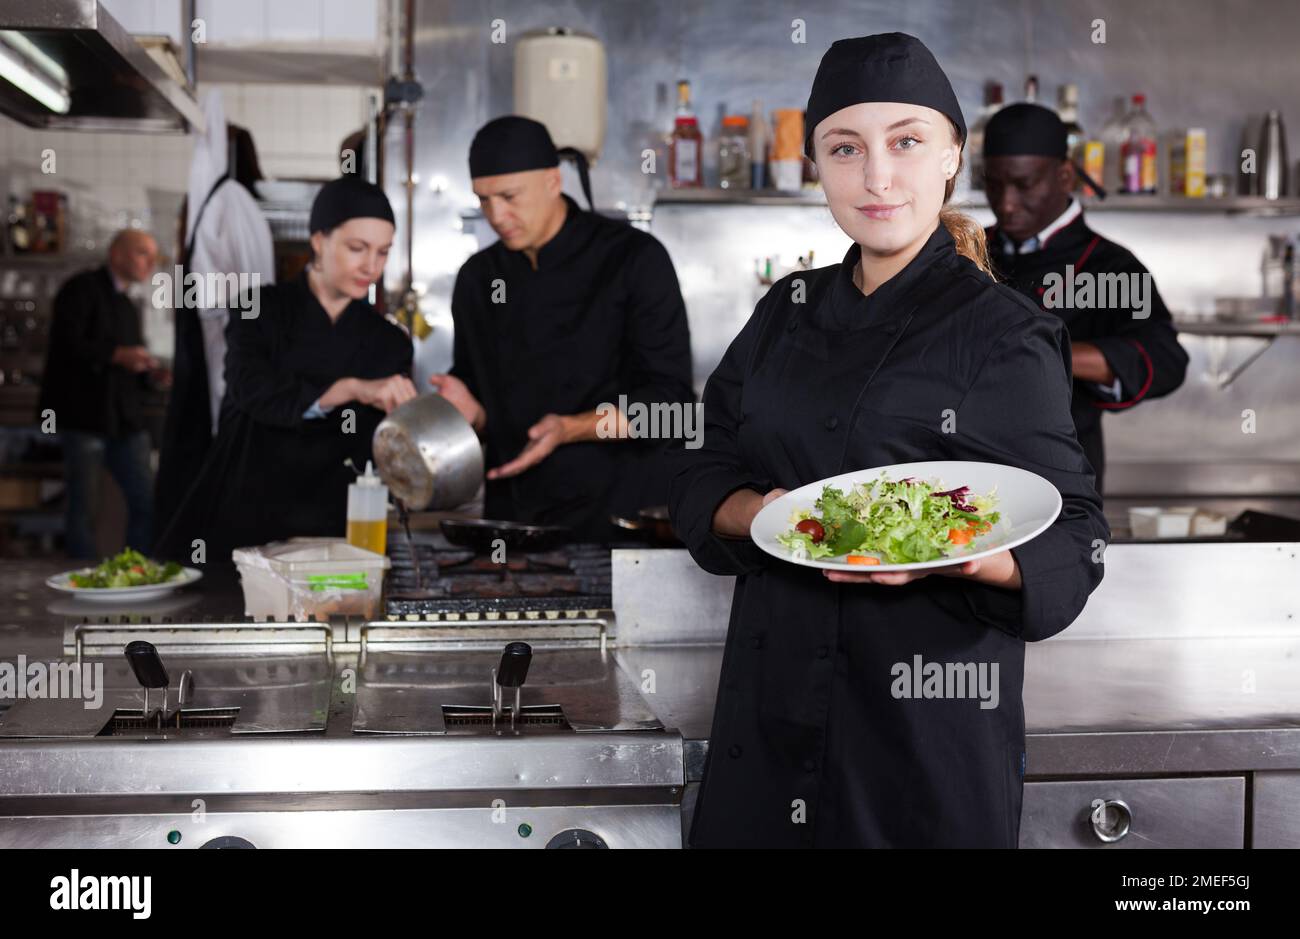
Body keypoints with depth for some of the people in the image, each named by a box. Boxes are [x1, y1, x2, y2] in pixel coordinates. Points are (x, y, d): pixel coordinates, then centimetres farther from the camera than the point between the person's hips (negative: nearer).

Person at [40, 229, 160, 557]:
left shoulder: (127, 306, 22)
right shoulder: (83, 288, -3)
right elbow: (67, 343, -16)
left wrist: (149, 372, 4)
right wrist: (117, 355, -23)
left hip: (126, 419, 8)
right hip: (85, 415, -8)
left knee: (147, 502, 2)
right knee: (84, 506, -2)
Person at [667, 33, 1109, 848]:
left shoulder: (1006, 337, -10)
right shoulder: (789, 311, 6)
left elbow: (1069, 547, -11)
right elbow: (700, 476, 7)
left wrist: (955, 555, -30)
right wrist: (762, 512, -14)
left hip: (931, 732, -5)